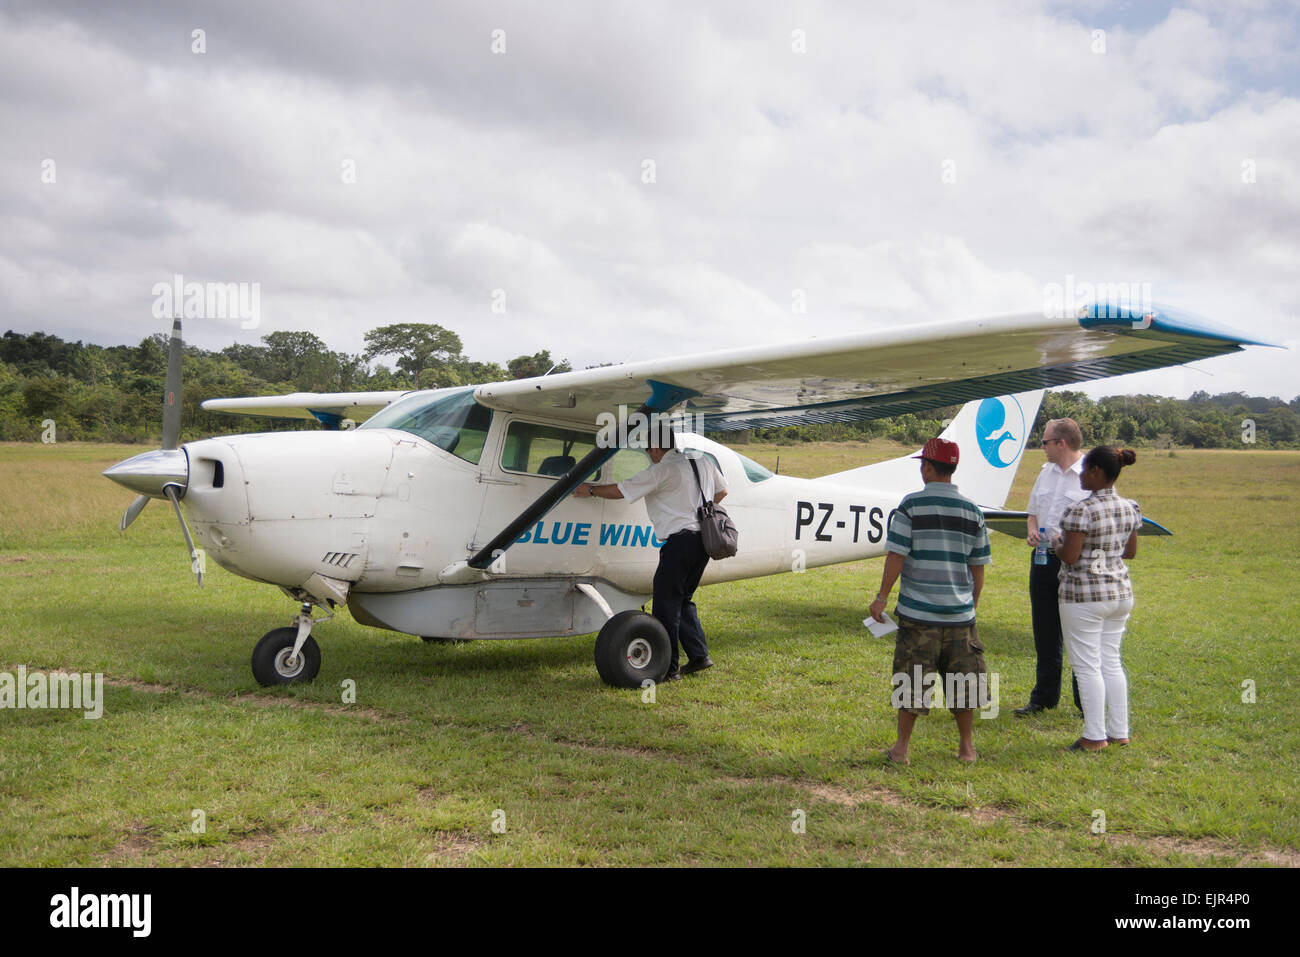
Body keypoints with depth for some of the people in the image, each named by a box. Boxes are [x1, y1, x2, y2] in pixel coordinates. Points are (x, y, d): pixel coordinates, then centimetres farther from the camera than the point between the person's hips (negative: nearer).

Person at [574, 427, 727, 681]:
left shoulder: (663, 470, -11)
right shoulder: (702, 461, 12)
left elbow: (621, 490, -6)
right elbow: (722, 491, 27)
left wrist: (590, 490, 9)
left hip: (680, 541, -8)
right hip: (704, 539, 9)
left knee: (666, 605, -1)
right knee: (682, 600, 20)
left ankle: (668, 668, 1)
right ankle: (699, 656, 19)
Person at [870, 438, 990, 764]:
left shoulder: (911, 505, -7)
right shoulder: (972, 510, 4)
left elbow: (896, 556, -9)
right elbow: (978, 566, 7)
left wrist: (882, 597, -1)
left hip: (918, 612, -3)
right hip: (960, 613, 3)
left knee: (911, 681, 6)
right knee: (962, 682, 13)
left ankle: (901, 747, 13)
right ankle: (967, 747, 22)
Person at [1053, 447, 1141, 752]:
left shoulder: (1082, 511, -19)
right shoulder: (1130, 508, 4)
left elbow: (1069, 556, -20)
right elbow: (1131, 551, 13)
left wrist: (1058, 544, 0)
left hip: (1084, 595, -7)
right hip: (1120, 592, 8)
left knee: (1087, 666, 1)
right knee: (1112, 662, 16)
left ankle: (1095, 737, 6)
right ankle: (1119, 732, 21)